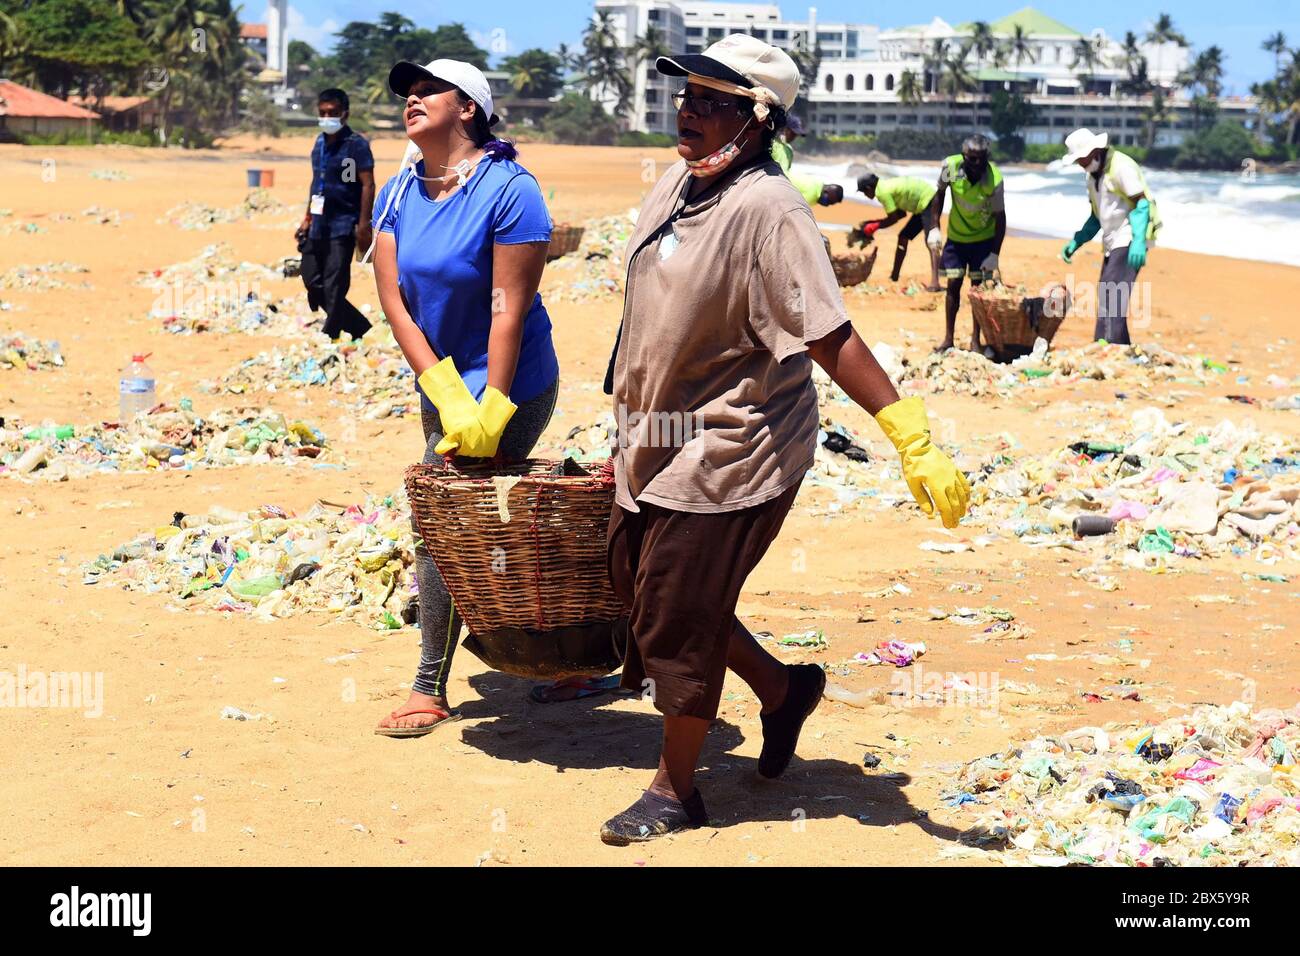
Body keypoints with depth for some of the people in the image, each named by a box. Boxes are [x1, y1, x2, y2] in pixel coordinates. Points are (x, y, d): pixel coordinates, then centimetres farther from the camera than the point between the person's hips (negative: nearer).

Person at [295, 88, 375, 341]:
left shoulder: (356, 144, -9)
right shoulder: (320, 143, 13)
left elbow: (367, 184, -13)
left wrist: (363, 224, -19)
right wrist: (308, 218, 20)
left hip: (343, 227, -8)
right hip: (319, 225, 8)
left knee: (334, 288, -8)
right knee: (313, 282, 10)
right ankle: (360, 328, 20)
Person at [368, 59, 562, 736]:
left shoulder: (508, 189, -16)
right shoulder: (397, 195, 3)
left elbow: (509, 307, -18)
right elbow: (393, 299, -3)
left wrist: (492, 411, -20)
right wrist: (446, 395, -14)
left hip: (506, 387, -7)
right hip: (441, 384, 7)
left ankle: (430, 690, 6)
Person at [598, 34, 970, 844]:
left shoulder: (767, 210, -24)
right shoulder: (680, 180, 3)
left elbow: (833, 339, -29)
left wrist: (916, 442, -35)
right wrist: (631, 413, 25)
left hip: (730, 451, -9)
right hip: (659, 440, 9)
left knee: (677, 621, 1)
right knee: (640, 586, 19)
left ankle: (676, 793, 21)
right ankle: (782, 688, 36)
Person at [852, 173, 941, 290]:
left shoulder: (883, 192, -16)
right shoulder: (887, 185, 14)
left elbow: (893, 219, -13)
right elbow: (901, 214, 16)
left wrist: (874, 226, 0)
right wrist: (874, 223, 15)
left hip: (928, 201, -11)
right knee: (903, 237, 17)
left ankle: (934, 283, -38)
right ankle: (894, 276, 27)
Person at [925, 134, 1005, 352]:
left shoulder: (995, 179, -28)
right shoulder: (950, 166, -23)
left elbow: (1000, 217, -19)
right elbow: (939, 194, -4)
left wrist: (994, 254, -20)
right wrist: (934, 228, -7)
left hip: (984, 238, -2)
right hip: (956, 236, 2)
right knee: (953, 284, 3)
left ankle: (975, 341, 6)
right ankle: (948, 339, 11)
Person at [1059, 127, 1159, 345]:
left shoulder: (1121, 166, -12)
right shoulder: (1093, 175, 16)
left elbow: (1142, 203, -17)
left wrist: (1138, 241, -27)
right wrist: (1075, 243, 15)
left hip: (1128, 242, -9)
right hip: (1112, 244, 9)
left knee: (1112, 297, -17)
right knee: (1105, 299, 6)